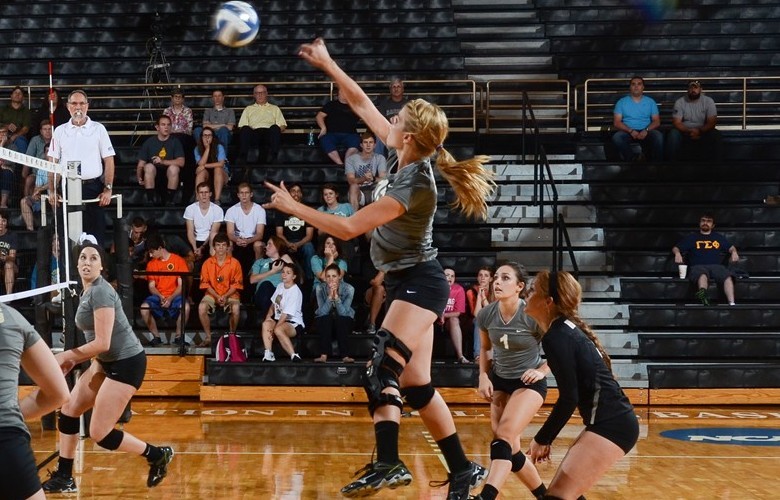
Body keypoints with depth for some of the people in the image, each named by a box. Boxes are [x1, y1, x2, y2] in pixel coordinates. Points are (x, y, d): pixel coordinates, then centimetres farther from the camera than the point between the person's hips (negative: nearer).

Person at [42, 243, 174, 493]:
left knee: (99, 434, -7)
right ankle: (64, 478, 18)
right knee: (69, 410, 7)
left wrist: (65, 355, -14)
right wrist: (73, 360, 3)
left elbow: (102, 342, -24)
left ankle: (158, 455, 10)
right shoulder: (86, 293, 9)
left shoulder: (100, 292, -20)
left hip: (127, 363, -10)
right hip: (107, 362, 10)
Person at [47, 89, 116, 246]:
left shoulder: (98, 129, 6)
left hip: (93, 188, -1)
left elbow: (109, 161, 3)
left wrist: (108, 190, -6)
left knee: (96, 235, -3)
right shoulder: (60, 131, 10)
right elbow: (52, 163, 9)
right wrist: (52, 191, -1)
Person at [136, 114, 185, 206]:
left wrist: (163, 162, -24)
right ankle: (150, 200, -24)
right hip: (153, 176, 1)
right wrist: (139, 178, -12)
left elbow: (181, 162, -13)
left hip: (170, 176, -1)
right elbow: (140, 164, 2)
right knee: (149, 166, -29)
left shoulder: (175, 142, 1)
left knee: (173, 168, -31)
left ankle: (170, 200, -18)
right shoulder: (149, 142, 4)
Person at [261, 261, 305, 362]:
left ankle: (293, 355, -34)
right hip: (279, 319, 7)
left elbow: (286, 314, -18)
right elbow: (273, 304, 19)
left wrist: (274, 328, -20)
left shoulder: (295, 292, -14)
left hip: (294, 323, -7)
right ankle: (268, 354, -30)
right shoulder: (280, 286, 10)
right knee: (266, 324, -25)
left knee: (278, 330, -37)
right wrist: (268, 315, -1)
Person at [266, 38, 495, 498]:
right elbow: (363, 105, 10)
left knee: (382, 370, -21)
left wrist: (293, 206, -14)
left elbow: (348, 227, -21)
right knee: (415, 385, 8)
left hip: (418, 286, -9)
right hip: (412, 283, 9)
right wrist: (328, 65, 12)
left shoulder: (412, 186, -23)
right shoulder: (411, 160, 0)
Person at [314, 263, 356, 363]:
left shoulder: (348, 288, -17)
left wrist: (336, 296, -38)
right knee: (326, 318, -32)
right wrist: (330, 296, -36)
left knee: (340, 319, -32)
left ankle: (345, 355, -39)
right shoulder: (320, 288, -15)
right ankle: (324, 355, -40)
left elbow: (343, 312, -26)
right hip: (324, 322, 1)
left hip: (344, 322, -1)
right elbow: (322, 312, -24)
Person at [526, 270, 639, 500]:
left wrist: (542, 439, -4)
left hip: (610, 425, -10)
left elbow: (568, 398, -15)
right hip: (613, 422, 10)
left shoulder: (556, 337, -13)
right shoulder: (566, 329, 15)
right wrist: (547, 438, 21)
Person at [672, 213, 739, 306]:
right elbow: (675, 248, 21)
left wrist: (734, 252, 6)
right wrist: (677, 253, -3)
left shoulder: (719, 237, 32)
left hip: (716, 266, 2)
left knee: (728, 277, -33)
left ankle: (732, 304, -50)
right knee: (703, 276, -41)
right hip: (698, 266, -2)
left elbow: (731, 247, 30)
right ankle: (702, 293, -73)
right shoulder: (692, 237, 26)